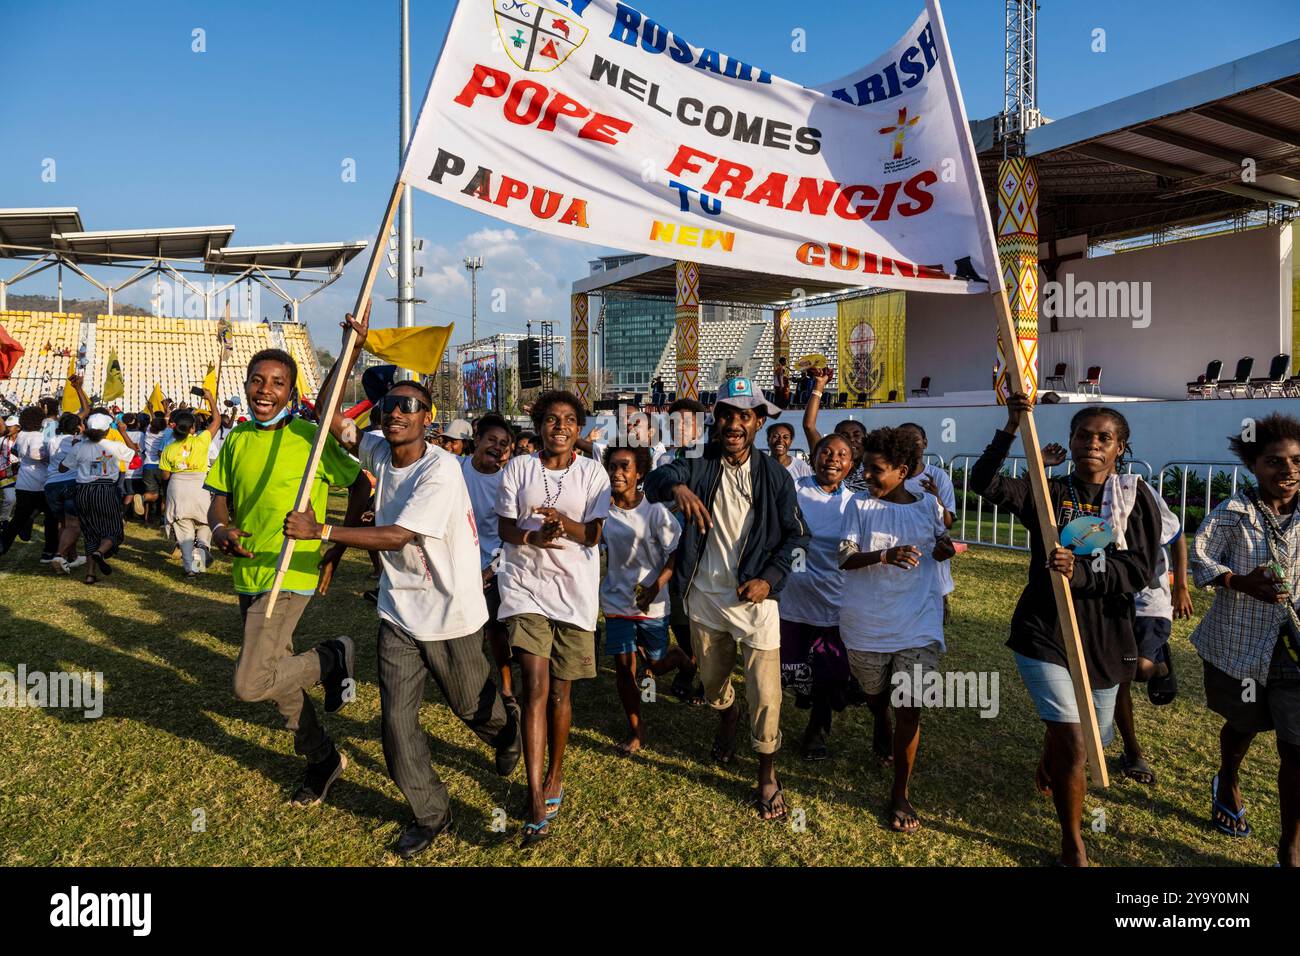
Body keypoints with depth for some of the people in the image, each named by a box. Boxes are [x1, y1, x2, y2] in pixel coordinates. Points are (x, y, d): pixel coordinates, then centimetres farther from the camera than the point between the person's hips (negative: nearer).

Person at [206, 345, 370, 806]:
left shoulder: (310, 437, -10)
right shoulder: (236, 440, 6)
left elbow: (360, 484, -5)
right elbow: (219, 500, 9)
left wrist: (337, 547, -9)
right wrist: (220, 529, -14)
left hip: (290, 575, -7)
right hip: (248, 574, 7)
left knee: (251, 684, -16)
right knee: (276, 672, 17)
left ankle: (333, 657, 11)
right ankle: (322, 757, 36)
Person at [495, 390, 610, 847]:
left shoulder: (592, 472, 2)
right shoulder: (519, 468, 4)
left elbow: (593, 534, -5)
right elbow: (505, 528, 1)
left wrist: (562, 522, -25)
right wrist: (533, 536, -20)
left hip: (574, 588, 1)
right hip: (526, 584, 0)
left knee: (560, 689, 9)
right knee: (535, 687, -10)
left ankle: (555, 775, 31)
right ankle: (537, 805, -8)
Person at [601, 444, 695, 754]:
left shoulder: (654, 510, -14)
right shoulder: (603, 508, -6)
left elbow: (676, 552, -12)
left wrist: (655, 586, -19)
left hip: (652, 602, -2)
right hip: (616, 600, 2)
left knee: (655, 665, 9)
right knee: (623, 666, 3)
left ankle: (680, 657, 46)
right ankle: (636, 731, 21)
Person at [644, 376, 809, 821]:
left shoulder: (775, 476, -5)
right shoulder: (699, 467, -5)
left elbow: (795, 534, -1)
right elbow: (656, 478, -23)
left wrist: (770, 579, -15)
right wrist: (678, 487, -46)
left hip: (754, 598, -2)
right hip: (705, 597, 2)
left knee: (766, 694, -3)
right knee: (712, 680, 21)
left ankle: (767, 773, 18)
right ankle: (727, 720, 53)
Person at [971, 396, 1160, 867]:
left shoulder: (1137, 500, 0)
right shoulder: (1047, 492, -1)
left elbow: (1141, 571, -10)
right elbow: (984, 483, -16)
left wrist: (1080, 573, -26)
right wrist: (1011, 429, -26)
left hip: (1106, 639, 3)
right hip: (1044, 633, -2)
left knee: (1094, 740, 20)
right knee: (1073, 746, -12)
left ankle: (1048, 773, 56)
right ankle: (1073, 846, 11)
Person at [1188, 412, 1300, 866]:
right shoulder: (1232, 514, -10)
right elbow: (1200, 559, -14)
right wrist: (1242, 583, -29)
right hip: (1239, 642, -2)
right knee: (1243, 726, 21)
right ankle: (1228, 785, 54)